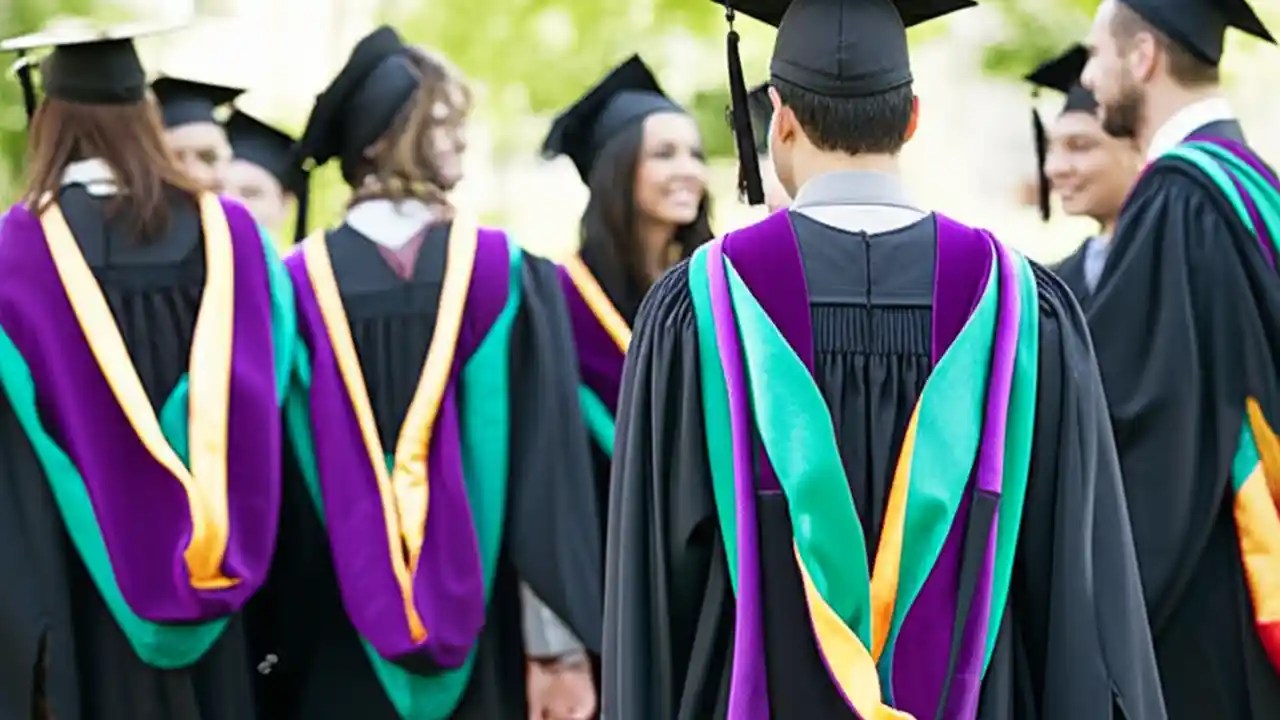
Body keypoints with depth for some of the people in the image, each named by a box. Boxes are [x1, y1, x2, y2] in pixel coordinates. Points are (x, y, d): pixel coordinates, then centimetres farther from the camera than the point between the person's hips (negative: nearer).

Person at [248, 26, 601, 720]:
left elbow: (274, 488, -1)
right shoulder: (509, 273, -5)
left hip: (335, 649, 1)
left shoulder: (303, 282, -3)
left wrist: (271, 643, 7)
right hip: (477, 643, -1)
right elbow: (547, 464, -7)